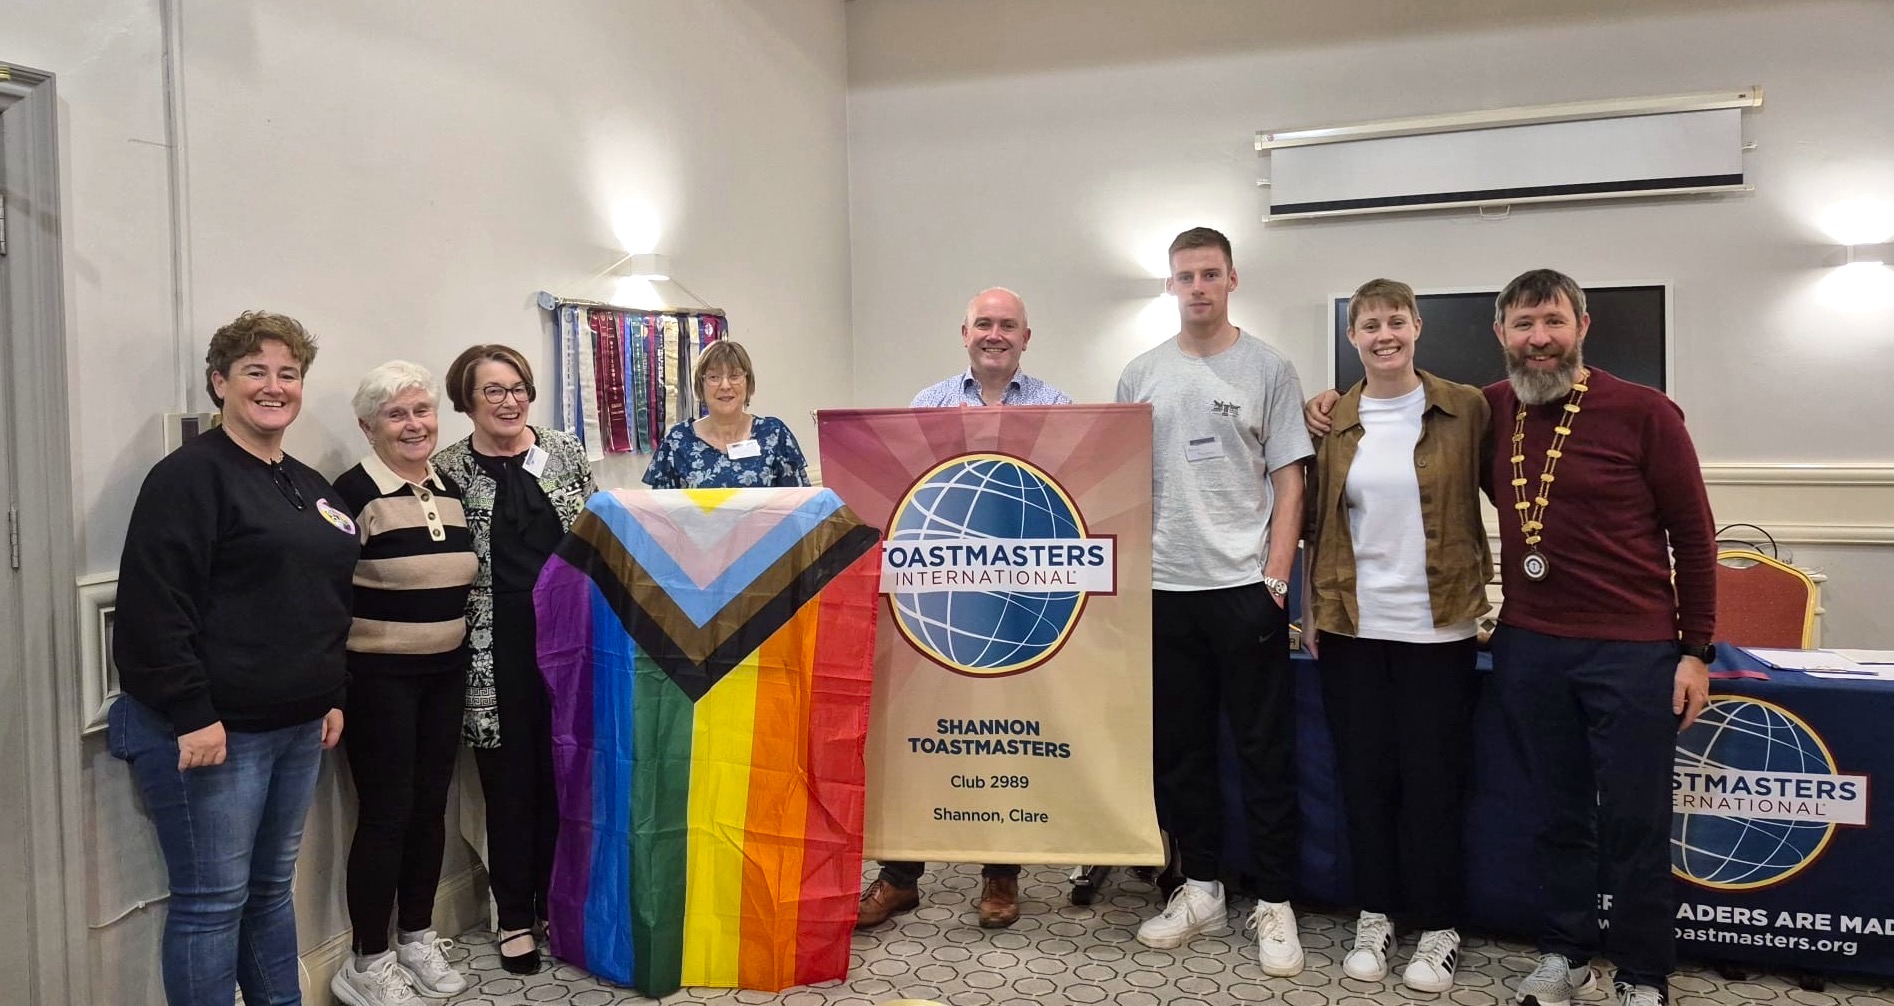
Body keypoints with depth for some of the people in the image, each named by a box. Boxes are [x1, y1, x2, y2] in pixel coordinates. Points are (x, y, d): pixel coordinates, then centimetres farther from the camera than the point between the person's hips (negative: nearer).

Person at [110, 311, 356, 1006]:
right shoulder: (191, 476, -10)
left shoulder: (312, 488, 14)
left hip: (297, 727, 8)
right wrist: (192, 715, -20)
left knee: (272, 888, 17)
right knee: (213, 901, 0)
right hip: (211, 729, -7)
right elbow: (154, 609, -17)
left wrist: (332, 696, 17)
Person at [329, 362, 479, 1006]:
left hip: (445, 673, 6)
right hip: (378, 677, -6)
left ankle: (417, 938, 27)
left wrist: (468, 660, 16)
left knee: (431, 806, 12)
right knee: (386, 813, -1)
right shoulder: (355, 491, -11)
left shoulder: (450, 489, 9)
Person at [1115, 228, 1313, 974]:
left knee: (1264, 751, 3)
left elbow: (1288, 484, -2)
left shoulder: (1268, 369, 0)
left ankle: (1274, 901, 16)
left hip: (1244, 588, -3)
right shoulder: (1141, 376, 8)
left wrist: (1275, 581, -10)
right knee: (1178, 748, 11)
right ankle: (1201, 887, 26)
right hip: (1163, 589, 4)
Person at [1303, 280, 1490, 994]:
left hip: (1437, 625, -2)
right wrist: (1311, 609, 5)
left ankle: (1439, 928, 21)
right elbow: (1317, 522, 8)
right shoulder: (1333, 423, 4)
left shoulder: (1465, 410, -3)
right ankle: (1374, 915, 26)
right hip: (1351, 623, 2)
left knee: (1432, 778, 5)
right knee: (1364, 773, 10)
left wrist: (1489, 588, -6)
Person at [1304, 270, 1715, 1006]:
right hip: (1526, 647, 3)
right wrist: (1340, 410, 2)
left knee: (1634, 821, 6)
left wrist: (1697, 649, -5)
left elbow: (1692, 534, -3)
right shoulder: (1487, 412, 3)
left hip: (1631, 649, -3)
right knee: (1557, 813, 15)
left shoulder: (1643, 412, -7)